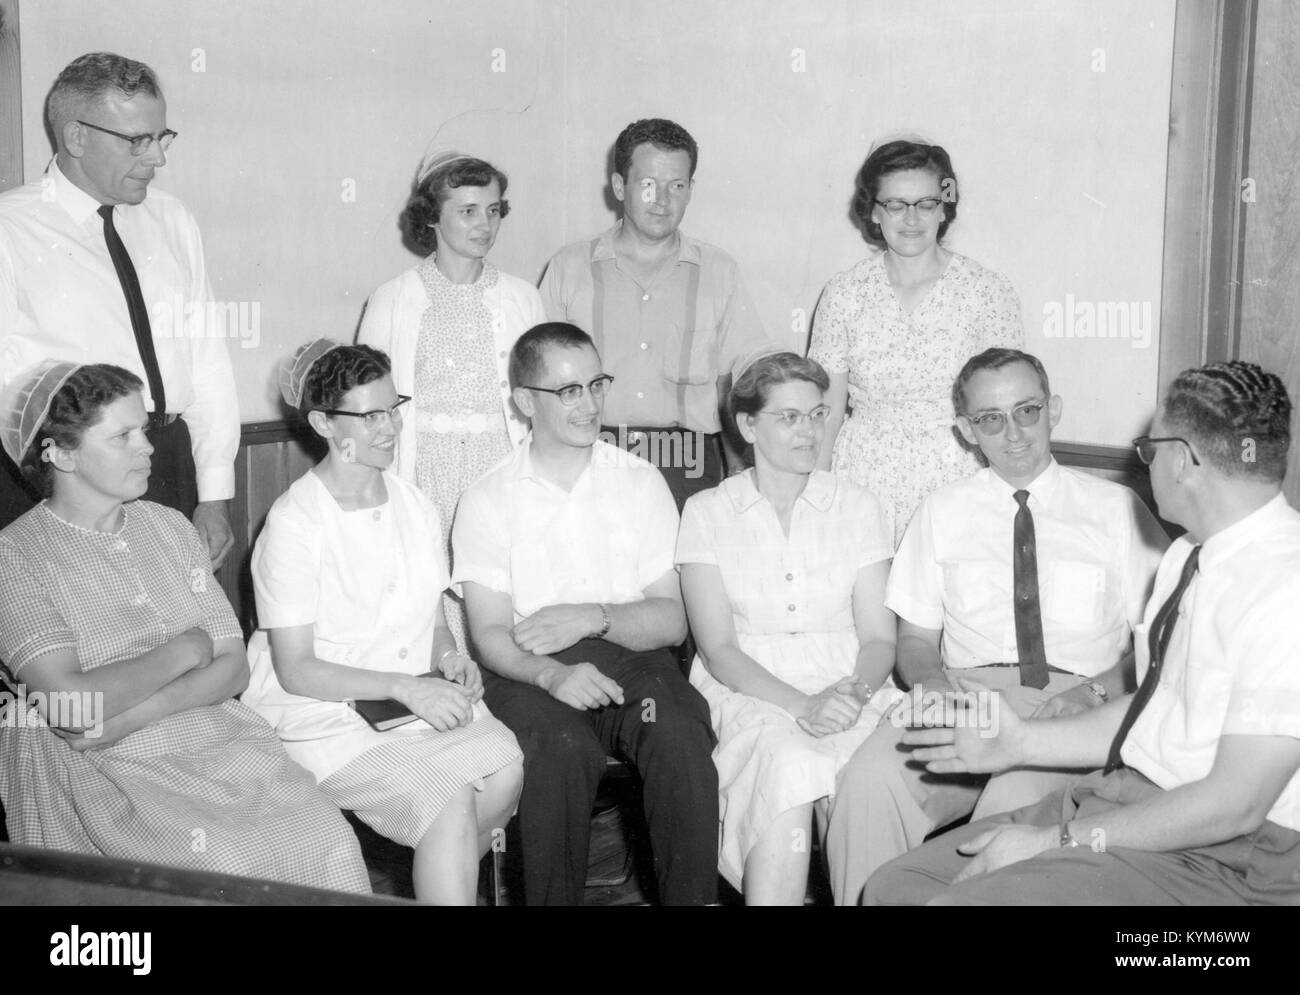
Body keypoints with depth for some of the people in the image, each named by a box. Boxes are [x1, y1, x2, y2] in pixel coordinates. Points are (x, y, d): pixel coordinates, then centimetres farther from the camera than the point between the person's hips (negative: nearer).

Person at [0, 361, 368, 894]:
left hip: (219, 740, 5)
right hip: (102, 772, -4)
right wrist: (185, 649, -7)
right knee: (223, 867, -29)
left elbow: (233, 666, 4)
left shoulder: (168, 526, 11)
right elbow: (69, 707, -18)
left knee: (328, 839, -19)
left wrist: (132, 714, -12)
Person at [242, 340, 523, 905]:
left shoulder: (414, 505, 10)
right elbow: (295, 669, -12)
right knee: (448, 803, -28)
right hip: (327, 720, -6)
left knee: (510, 763, -22)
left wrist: (448, 659, -4)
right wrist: (404, 686, -19)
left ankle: (440, 880, -1)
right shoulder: (294, 524, -10)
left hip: (420, 702, 6)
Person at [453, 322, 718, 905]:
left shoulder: (641, 483, 10)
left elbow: (671, 620, 5)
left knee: (680, 736, -29)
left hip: (631, 657, 2)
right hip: (532, 670, -1)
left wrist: (597, 618, -14)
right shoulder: (489, 500, 5)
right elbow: (490, 634, -2)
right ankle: (553, 900, -15)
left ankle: (691, 898, -15)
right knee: (563, 747, -33)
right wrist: (553, 675, -22)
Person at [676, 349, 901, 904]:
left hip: (850, 693, 2)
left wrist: (854, 691, -16)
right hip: (748, 693, -1)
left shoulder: (856, 508, 10)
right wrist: (802, 704, -19)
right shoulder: (707, 514, 4)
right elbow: (718, 649, -3)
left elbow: (879, 638, 7)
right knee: (790, 761, -36)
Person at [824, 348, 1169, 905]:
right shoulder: (942, 513, 16)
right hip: (965, 697, 2)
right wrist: (934, 685, -8)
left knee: (1015, 800, -35)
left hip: (1075, 707, -1)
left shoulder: (1114, 508, 11)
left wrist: (1094, 692, -13)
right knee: (871, 779, -29)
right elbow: (914, 639, 16)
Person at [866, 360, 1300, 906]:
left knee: (962, 898, -26)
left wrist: (1056, 840, -17)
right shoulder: (1187, 554, 10)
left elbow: (1237, 805, -22)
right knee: (896, 884, -3)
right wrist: (1022, 742, 8)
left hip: (1219, 859, -8)